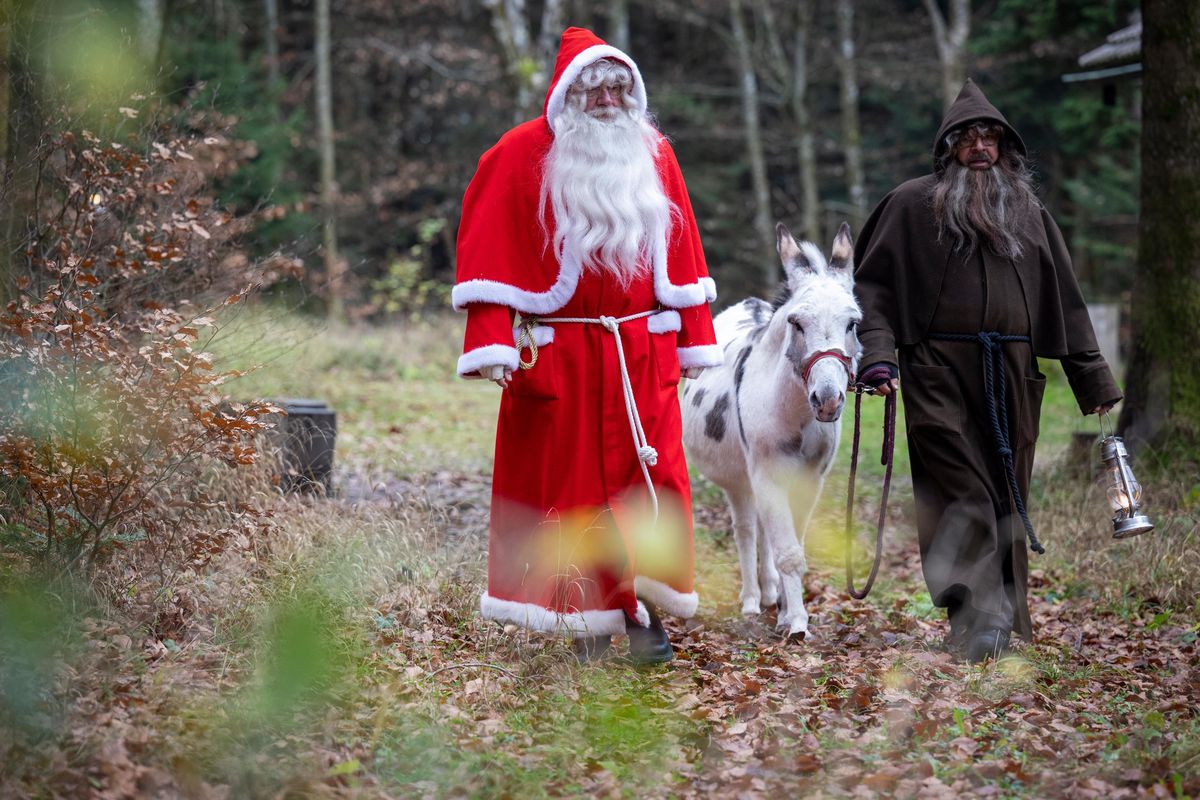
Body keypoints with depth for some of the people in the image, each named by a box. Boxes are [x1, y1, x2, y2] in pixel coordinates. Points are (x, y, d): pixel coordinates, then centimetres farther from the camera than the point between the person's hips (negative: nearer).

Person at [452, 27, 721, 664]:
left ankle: (643, 610, 4)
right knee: (571, 480, 2)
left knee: (653, 478, -4)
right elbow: (490, 252, -8)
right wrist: (491, 343, -17)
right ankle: (587, 618, 10)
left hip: (642, 350, 3)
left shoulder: (653, 155, 9)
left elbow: (680, 253, 14)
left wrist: (694, 339, 11)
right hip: (558, 353, -3)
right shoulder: (524, 155, -4)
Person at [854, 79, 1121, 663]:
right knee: (962, 492, -11)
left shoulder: (1028, 211, 18)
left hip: (1011, 375, 4)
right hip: (939, 374, -3)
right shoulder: (913, 205, 7)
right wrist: (878, 353, -12)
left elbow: (1065, 299, 17)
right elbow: (872, 283, 3)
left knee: (1006, 497, 4)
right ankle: (979, 619, -14)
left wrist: (1093, 378, 14)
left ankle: (1004, 612, 12)